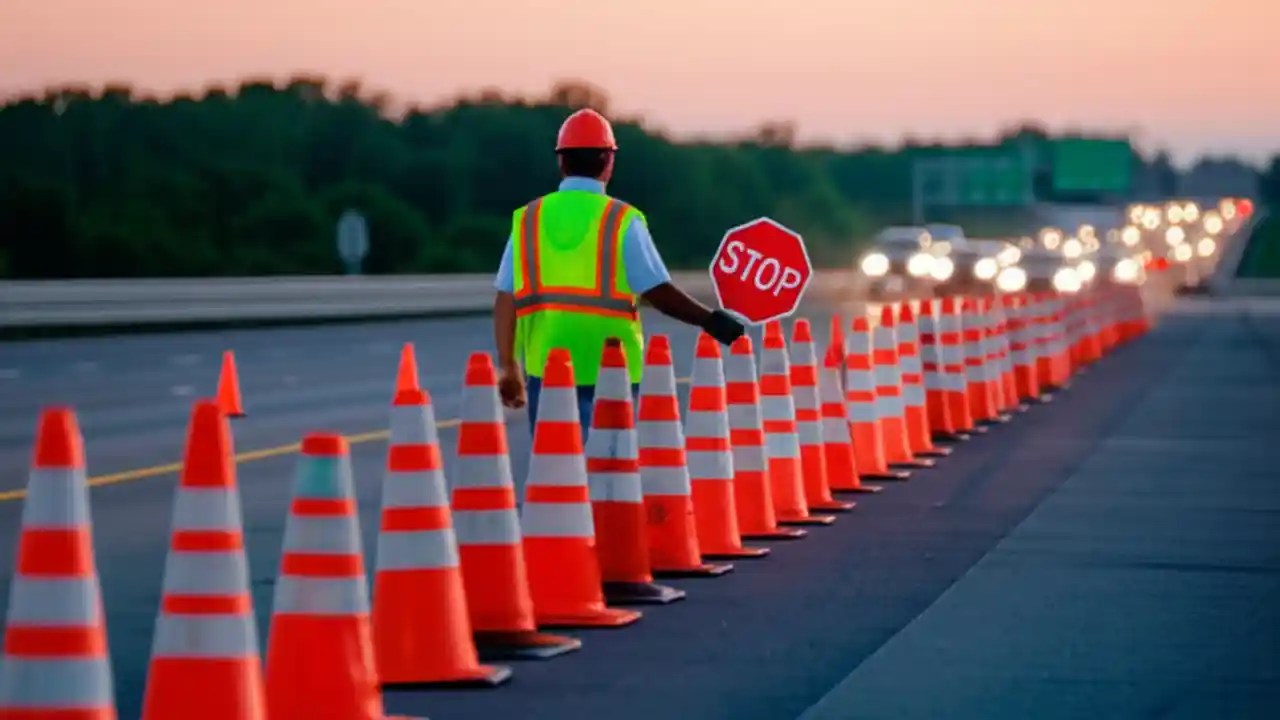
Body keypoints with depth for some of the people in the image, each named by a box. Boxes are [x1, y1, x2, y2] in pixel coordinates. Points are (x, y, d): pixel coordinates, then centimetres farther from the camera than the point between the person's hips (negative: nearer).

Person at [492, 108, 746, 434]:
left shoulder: (528, 219, 4)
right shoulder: (622, 220, -4)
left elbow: (505, 299, 2)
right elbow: (659, 292, -9)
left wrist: (508, 365, 8)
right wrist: (711, 320, 2)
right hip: (608, 374, -2)